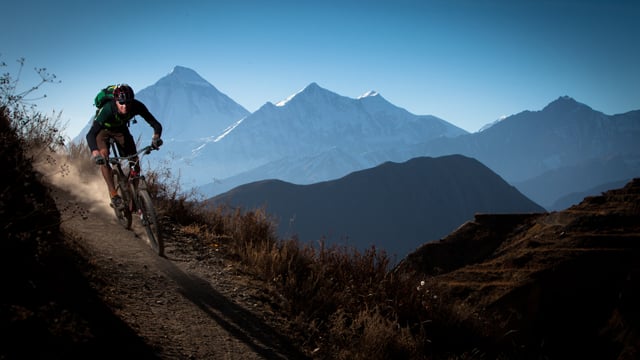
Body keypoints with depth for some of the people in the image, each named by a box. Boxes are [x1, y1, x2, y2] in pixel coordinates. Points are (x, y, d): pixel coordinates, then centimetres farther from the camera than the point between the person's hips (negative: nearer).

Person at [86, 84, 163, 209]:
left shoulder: (137, 106, -33)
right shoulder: (107, 109, -41)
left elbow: (156, 124, -33)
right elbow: (90, 134, -47)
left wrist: (156, 137, -55)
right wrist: (95, 153, -64)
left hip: (121, 129, 3)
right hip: (103, 130, -3)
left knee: (134, 161, -8)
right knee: (103, 158, -27)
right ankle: (114, 195, -21)